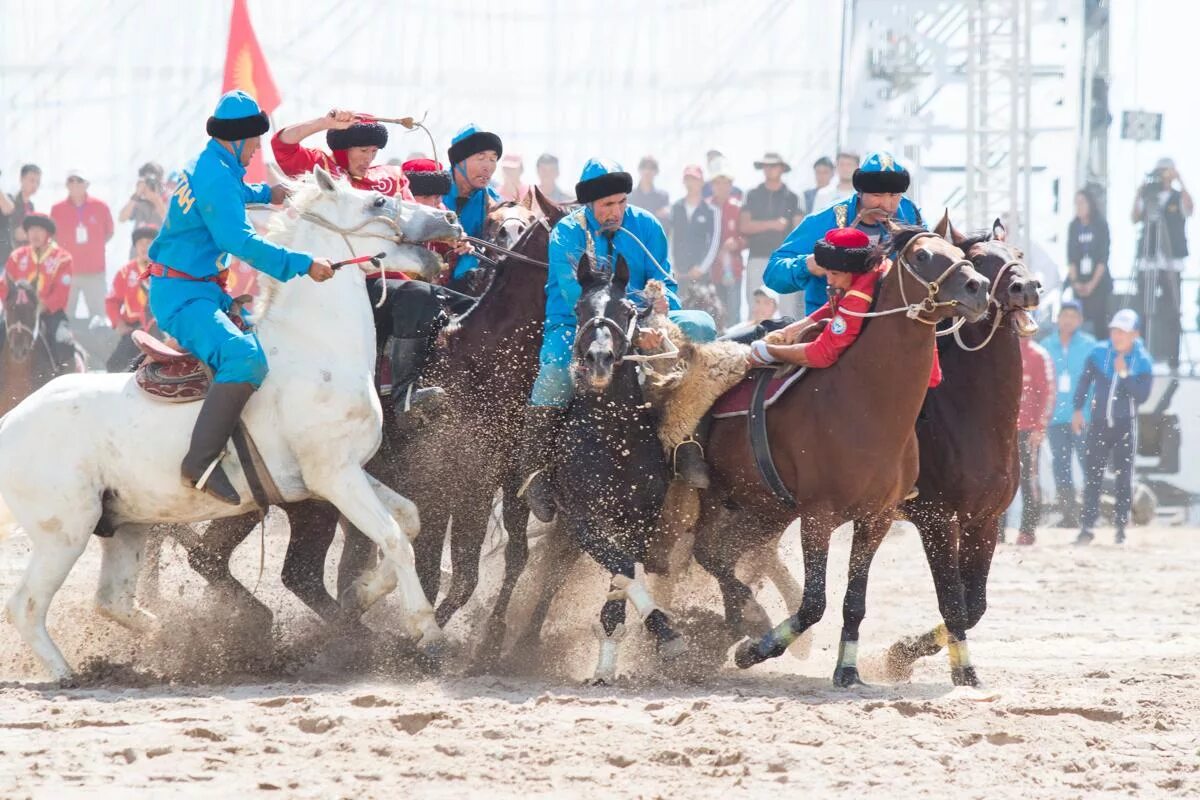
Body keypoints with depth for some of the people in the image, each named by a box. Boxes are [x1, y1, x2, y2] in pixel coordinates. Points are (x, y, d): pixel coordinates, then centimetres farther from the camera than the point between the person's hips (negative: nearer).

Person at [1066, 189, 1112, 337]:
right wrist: (1075, 281, -8)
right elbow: (1071, 256, 3)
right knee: (1081, 321, -4)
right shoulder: (1073, 226, 6)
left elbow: (1103, 258, -6)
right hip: (1080, 283, 3)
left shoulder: (1100, 225, -3)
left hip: (1099, 281, -3)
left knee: (1098, 322, -8)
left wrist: (1093, 283, -12)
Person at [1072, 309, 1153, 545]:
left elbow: (1142, 396, -12)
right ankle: (1087, 526, 1)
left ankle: (1121, 527, 10)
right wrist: (1078, 410, 7)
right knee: (1092, 476, -1)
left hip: (1125, 426, -2)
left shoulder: (1142, 361, -6)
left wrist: (1124, 374, -22)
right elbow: (1085, 381, 9)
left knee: (1124, 478, 2)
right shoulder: (1099, 353, -2)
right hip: (1098, 423, 2)